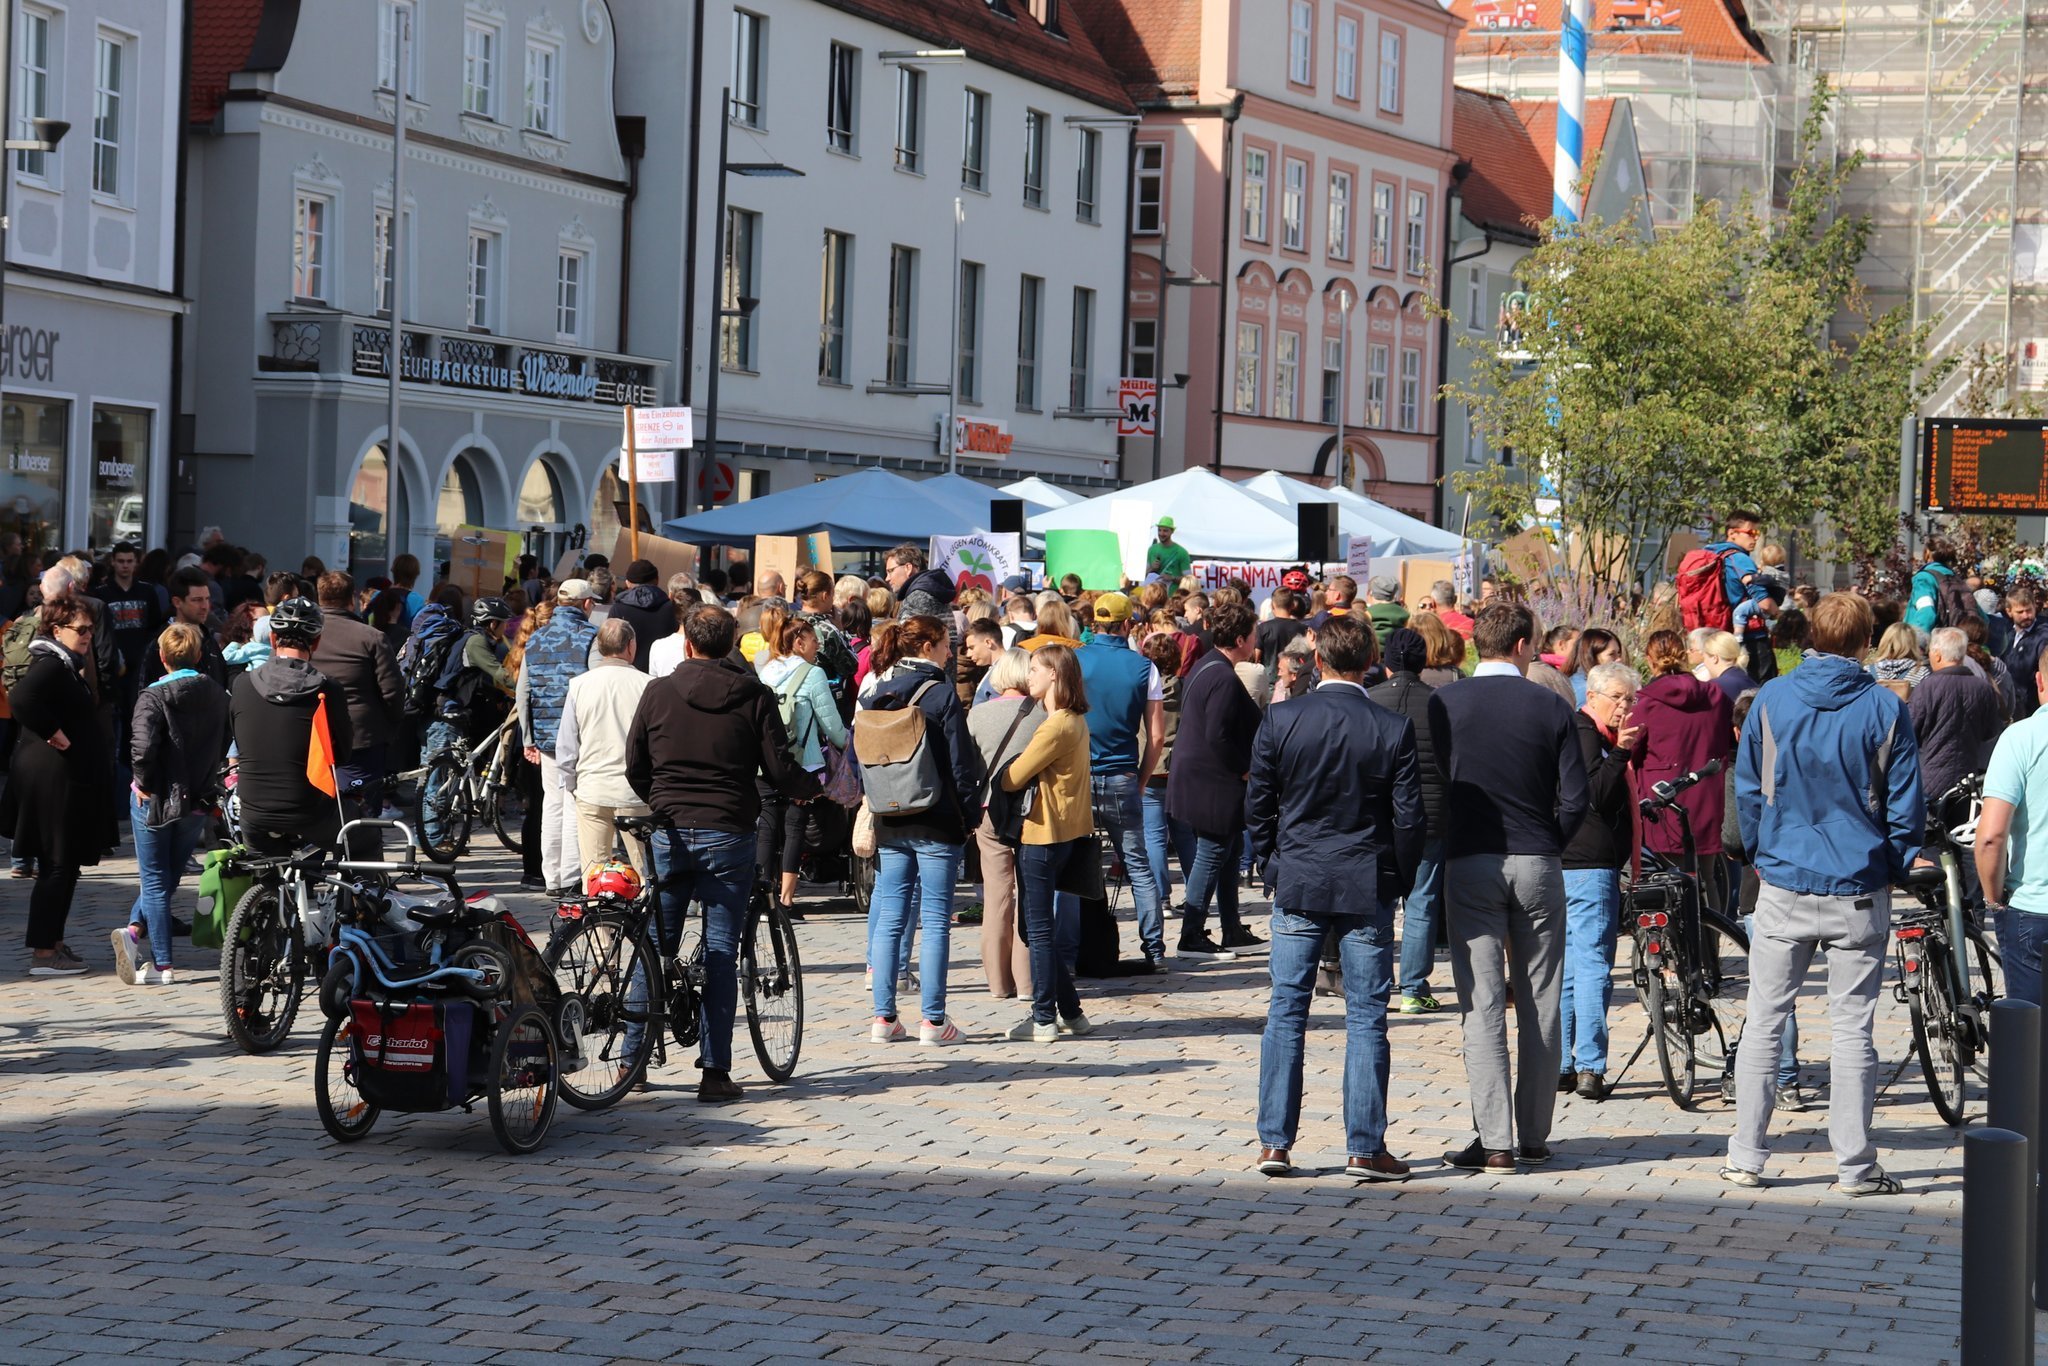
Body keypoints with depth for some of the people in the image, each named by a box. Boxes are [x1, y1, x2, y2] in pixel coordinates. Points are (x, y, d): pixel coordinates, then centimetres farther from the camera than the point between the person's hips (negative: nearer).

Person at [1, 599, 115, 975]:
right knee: (57, 865, -6)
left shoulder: (67, 665, 15)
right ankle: (43, 953, -2)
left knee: (63, 865, 15)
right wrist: (54, 733, -27)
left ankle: (53, 942, 23)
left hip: (69, 779, 11)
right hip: (55, 779, -11)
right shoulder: (51, 665, -17)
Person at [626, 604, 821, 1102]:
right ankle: (715, 1073, 2)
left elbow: (634, 769, 5)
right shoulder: (754, 696, -4)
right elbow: (780, 770, -6)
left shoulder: (658, 692, 0)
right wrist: (813, 787, 16)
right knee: (721, 954, 3)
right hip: (728, 835, -1)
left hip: (670, 833, 1)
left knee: (656, 948, 11)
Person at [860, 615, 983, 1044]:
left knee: (888, 919, 8)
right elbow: (961, 762, -10)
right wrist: (971, 816, -2)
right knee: (935, 921, -2)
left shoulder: (876, 695, 6)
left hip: (889, 825, 5)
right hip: (937, 824, -5)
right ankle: (933, 1021, -2)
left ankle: (884, 1018, 8)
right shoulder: (942, 695, -10)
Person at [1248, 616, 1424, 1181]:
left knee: (1286, 1012, 8)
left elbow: (1257, 804, 2)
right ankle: (1365, 1148, 5)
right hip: (1367, 889, -1)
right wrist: (1398, 879, 9)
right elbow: (1410, 817, -5)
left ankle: (1275, 1141, 6)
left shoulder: (1280, 720, -5)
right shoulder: (1395, 729, -8)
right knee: (1366, 1019, 4)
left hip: (1297, 884, 1)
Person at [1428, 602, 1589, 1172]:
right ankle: (1533, 1136, 14)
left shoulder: (1445, 704, -2)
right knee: (1539, 1005, 10)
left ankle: (1494, 1141, -7)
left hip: (1469, 864, -1)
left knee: (1483, 1006, -1)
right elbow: (1575, 799, -4)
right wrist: (1547, 846, 11)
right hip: (1538, 866, 1)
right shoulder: (1550, 707, -2)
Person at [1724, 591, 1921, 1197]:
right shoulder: (1885, 709, -5)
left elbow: (1746, 789, 6)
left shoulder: (1772, 700, -1)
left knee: (1764, 1021, 8)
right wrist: (1895, 868, 13)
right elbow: (1906, 805, -1)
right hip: (1859, 894, -1)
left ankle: (1745, 1158, 8)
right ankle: (1855, 1166, 6)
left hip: (1784, 885, 1)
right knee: (1853, 1028, 4)